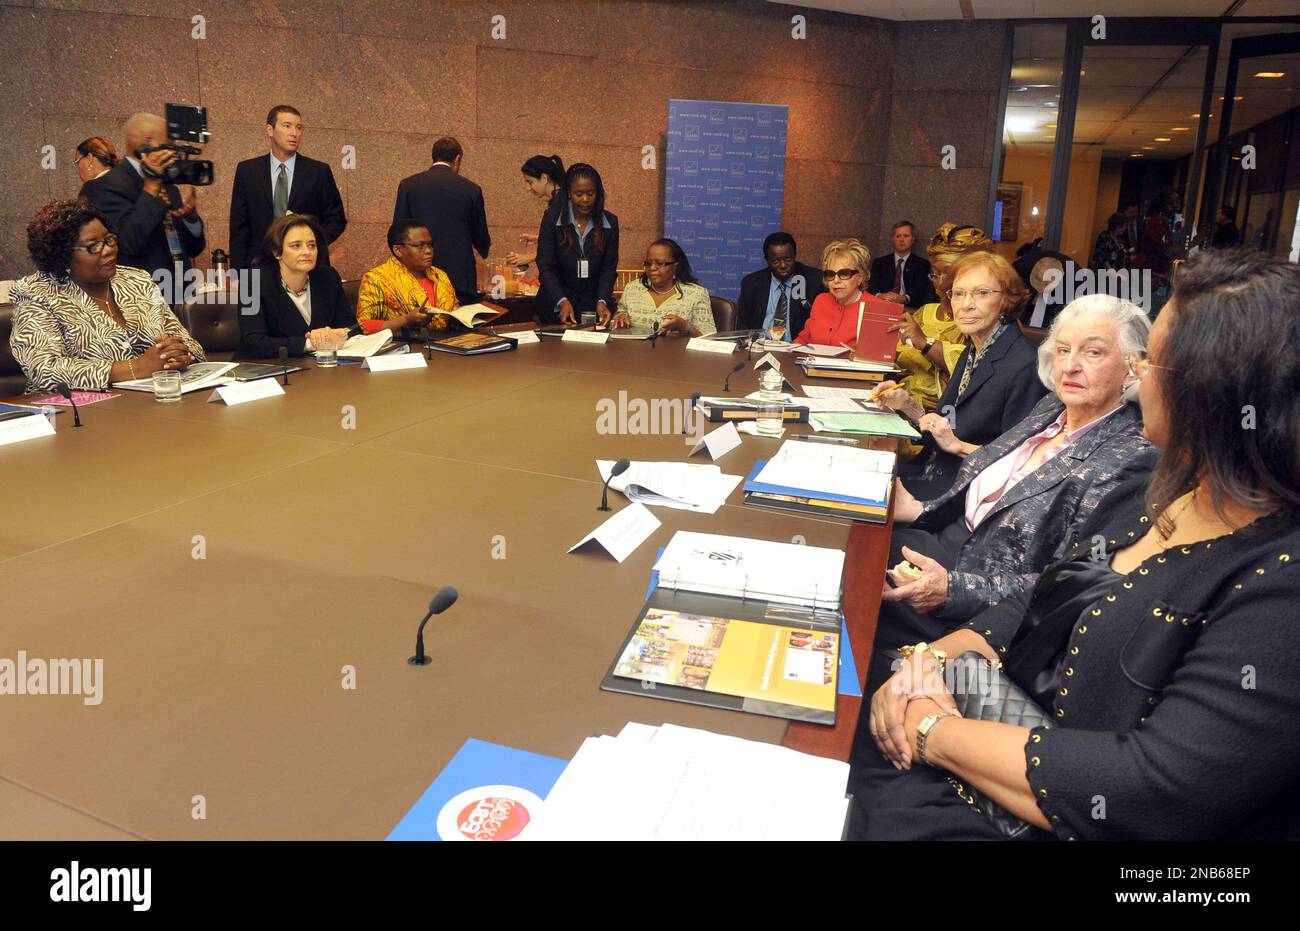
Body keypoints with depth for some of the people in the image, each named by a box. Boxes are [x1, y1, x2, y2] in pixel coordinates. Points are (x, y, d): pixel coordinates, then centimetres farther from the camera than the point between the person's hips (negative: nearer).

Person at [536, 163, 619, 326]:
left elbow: (609, 268, 0)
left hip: (595, 306, 2)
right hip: (557, 306, -1)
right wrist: (562, 302, -23)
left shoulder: (610, 222, -1)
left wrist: (602, 301, -18)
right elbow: (545, 267, -9)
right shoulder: (552, 218, -6)